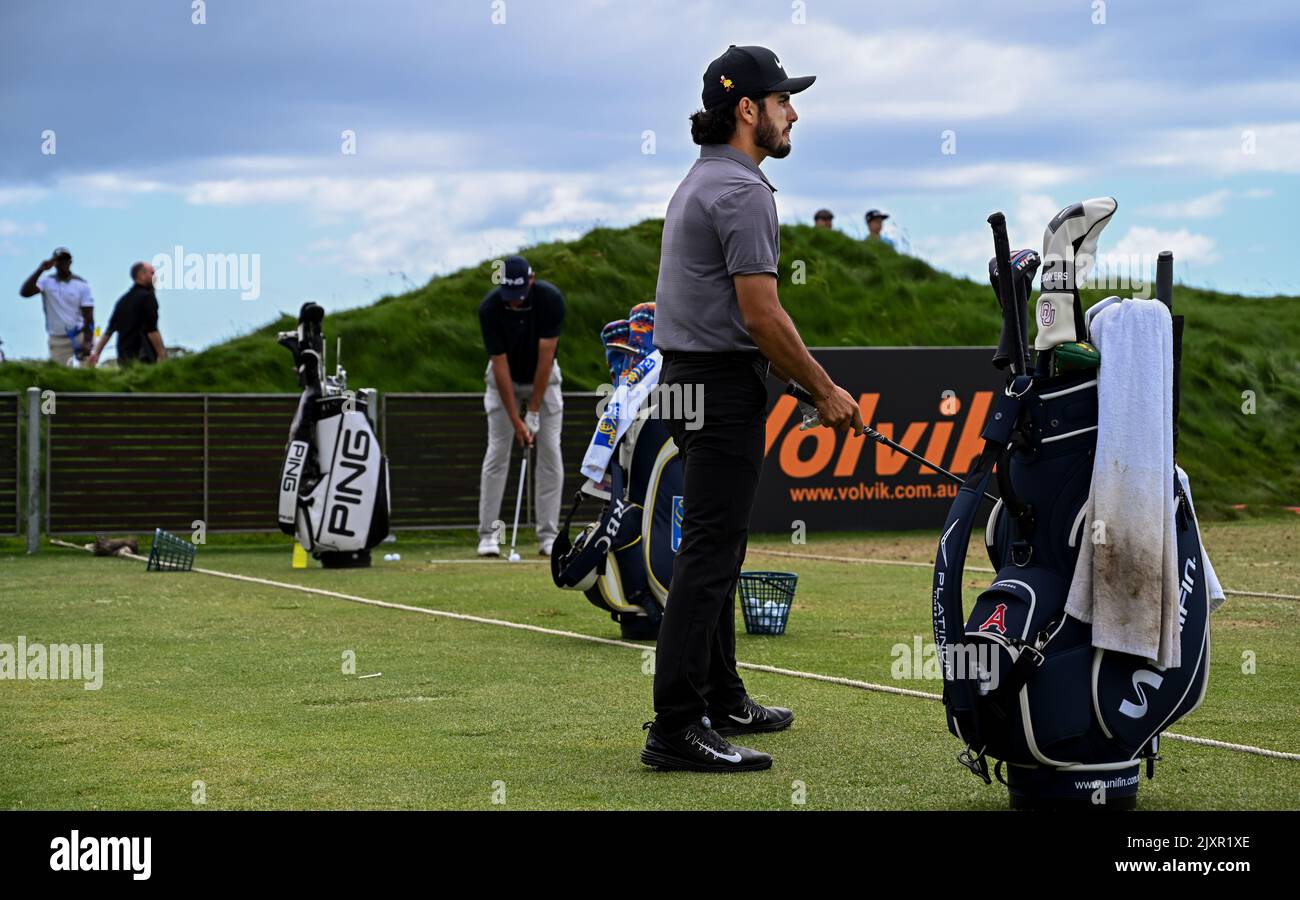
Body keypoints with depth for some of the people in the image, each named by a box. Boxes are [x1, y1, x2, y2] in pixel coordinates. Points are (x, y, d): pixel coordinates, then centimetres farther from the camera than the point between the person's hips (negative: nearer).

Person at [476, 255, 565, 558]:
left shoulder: (551, 299, -28)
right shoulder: (489, 308, -28)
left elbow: (545, 357, -26)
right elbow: (500, 365, -25)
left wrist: (534, 413, -25)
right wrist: (516, 421, -27)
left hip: (543, 377, 1)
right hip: (505, 379, -1)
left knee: (550, 451, -7)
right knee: (497, 452, -8)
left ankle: (548, 535, -5)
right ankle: (488, 533, -5)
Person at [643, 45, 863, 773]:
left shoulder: (702, 181, 16)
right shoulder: (743, 190, -17)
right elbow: (762, 313, -20)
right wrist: (827, 391, -11)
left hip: (691, 378, 11)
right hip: (723, 388, -11)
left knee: (717, 547, 16)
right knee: (710, 554, -11)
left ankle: (722, 701, 24)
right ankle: (676, 728, -12)